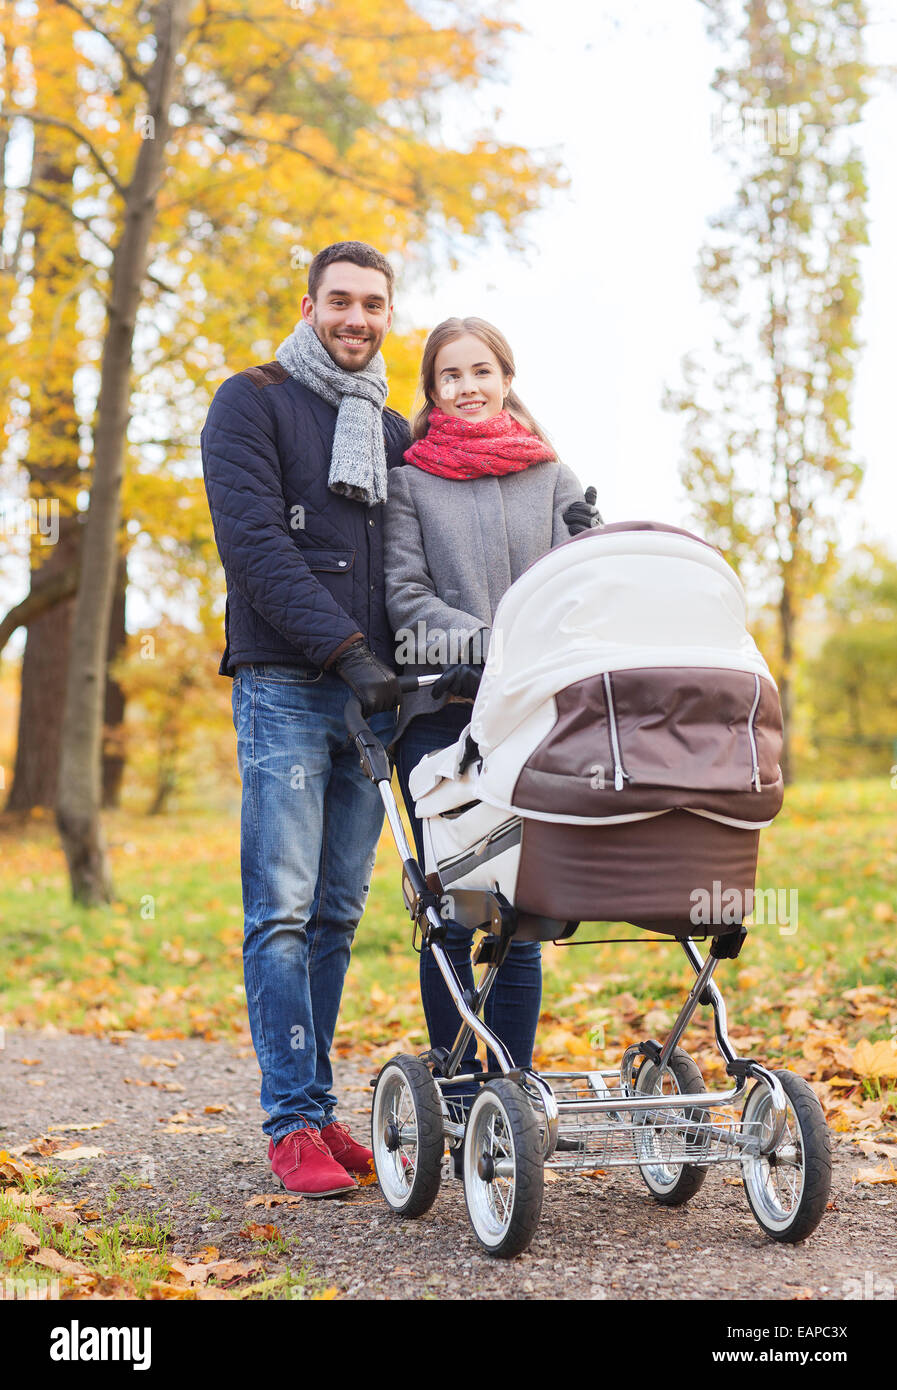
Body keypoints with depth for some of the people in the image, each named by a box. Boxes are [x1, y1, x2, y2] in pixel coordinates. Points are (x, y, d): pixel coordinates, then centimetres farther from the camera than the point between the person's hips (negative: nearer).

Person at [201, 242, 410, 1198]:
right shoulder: (252, 403, 2)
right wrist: (346, 651, -17)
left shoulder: (395, 432, 21)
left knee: (338, 912, 6)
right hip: (284, 687, -5)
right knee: (283, 910, -8)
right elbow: (253, 543, -10)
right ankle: (293, 1123, -4)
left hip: (372, 693, 5)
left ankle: (318, 1108, 13)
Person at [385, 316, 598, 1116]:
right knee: (450, 913, -4)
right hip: (441, 712, -2)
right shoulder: (408, 479, 10)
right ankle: (460, 1095, 5)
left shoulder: (555, 480, 16)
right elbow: (404, 592, 0)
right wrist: (484, 643, -16)